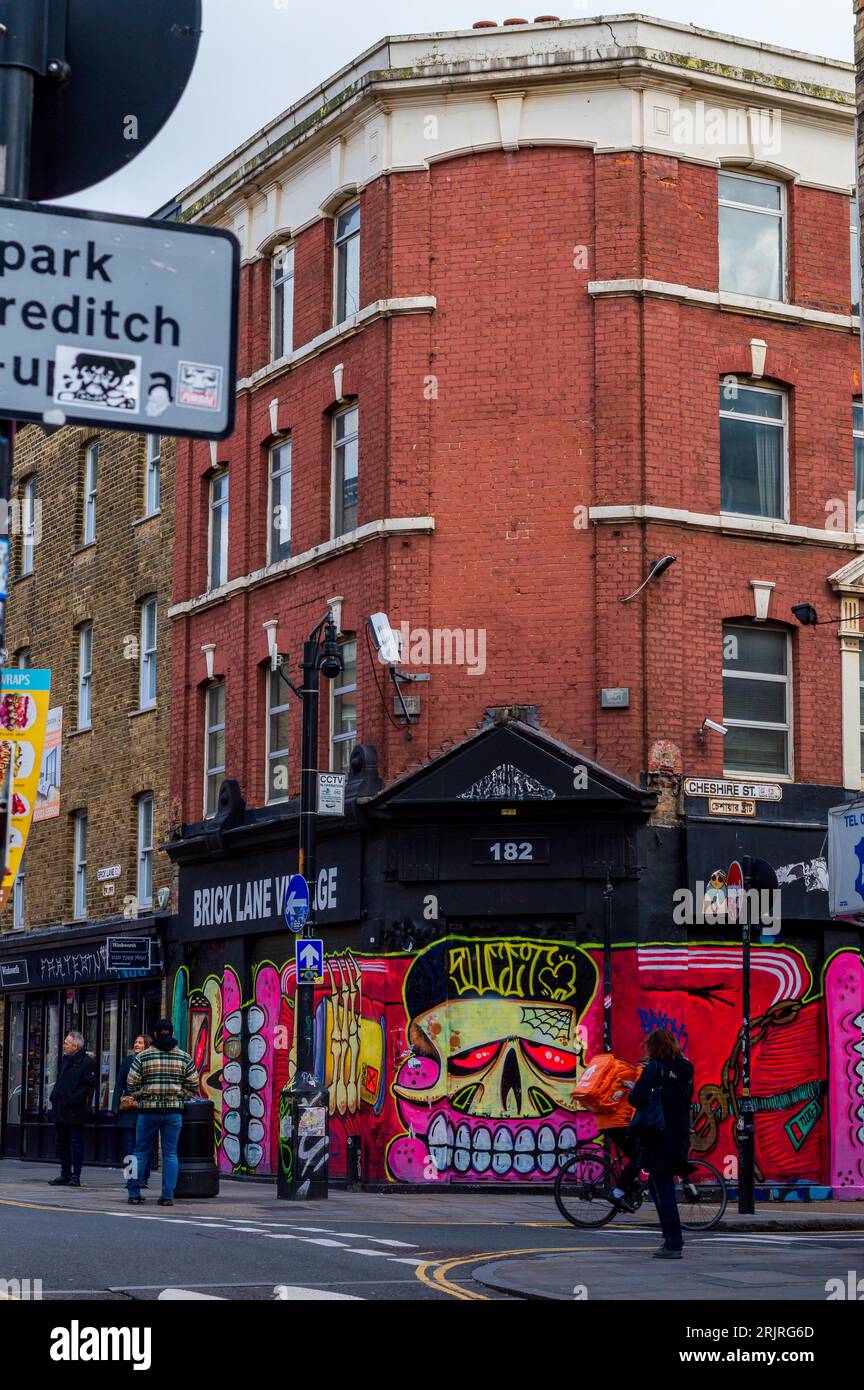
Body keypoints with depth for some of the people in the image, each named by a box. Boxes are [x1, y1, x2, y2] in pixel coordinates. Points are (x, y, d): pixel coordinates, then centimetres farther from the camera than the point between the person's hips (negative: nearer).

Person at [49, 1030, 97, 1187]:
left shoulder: (87, 1062, -9)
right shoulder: (65, 1060, 18)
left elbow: (89, 1085, -15)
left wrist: (73, 1100, -19)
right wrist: (54, 1096, 10)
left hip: (74, 1112, -9)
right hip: (60, 1110, 9)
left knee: (76, 1143, -4)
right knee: (62, 1143, 12)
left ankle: (75, 1176, -1)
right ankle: (65, 1175, 18)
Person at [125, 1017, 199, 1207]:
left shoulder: (142, 1057, -2)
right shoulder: (184, 1057, 2)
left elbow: (131, 1085, -1)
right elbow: (193, 1086, 3)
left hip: (148, 1110, -1)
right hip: (174, 1111, 1)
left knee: (141, 1152, 9)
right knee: (170, 1154, 5)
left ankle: (134, 1193, 10)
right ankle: (168, 1195, 0)